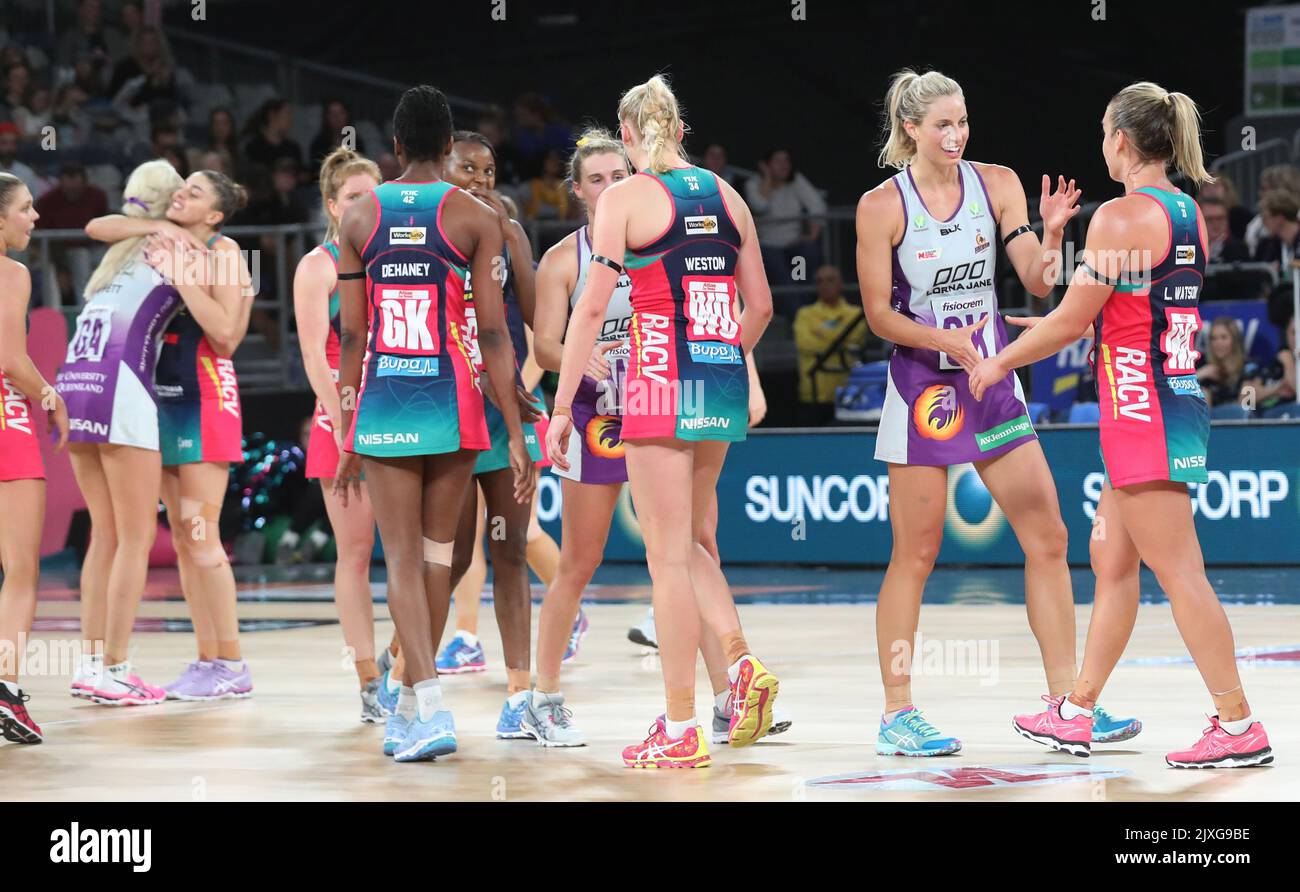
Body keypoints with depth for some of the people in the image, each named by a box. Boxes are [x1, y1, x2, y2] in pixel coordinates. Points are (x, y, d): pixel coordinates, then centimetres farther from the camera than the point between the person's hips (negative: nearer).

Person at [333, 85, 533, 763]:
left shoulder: (359, 217, 5)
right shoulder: (475, 216, -1)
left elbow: (350, 335, 5)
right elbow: (493, 333, -5)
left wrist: (348, 439, 13)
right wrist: (516, 436, -3)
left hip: (382, 404, 0)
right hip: (453, 403, 0)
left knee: (402, 559, -1)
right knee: (437, 555, 14)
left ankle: (429, 708, -18)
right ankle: (410, 708, 23)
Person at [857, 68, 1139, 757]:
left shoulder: (996, 184, 2)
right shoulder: (881, 206, -8)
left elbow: (1039, 282, -2)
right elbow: (879, 312, -7)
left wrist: (1052, 233, -22)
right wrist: (944, 340, -22)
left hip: (993, 379, 5)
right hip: (922, 386, -4)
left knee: (1047, 538, 3)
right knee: (915, 555, -2)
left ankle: (1066, 703, 10)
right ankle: (896, 715, 6)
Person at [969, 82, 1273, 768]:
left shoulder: (1122, 216, -15)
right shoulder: (1188, 214, 12)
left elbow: (1071, 322, -11)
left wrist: (998, 363, 5)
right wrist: (1020, 332, 29)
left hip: (1140, 407, -9)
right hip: (1181, 397, 9)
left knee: (1176, 570, -7)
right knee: (1110, 562, 15)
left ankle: (1239, 726, -7)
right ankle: (1076, 714, 22)